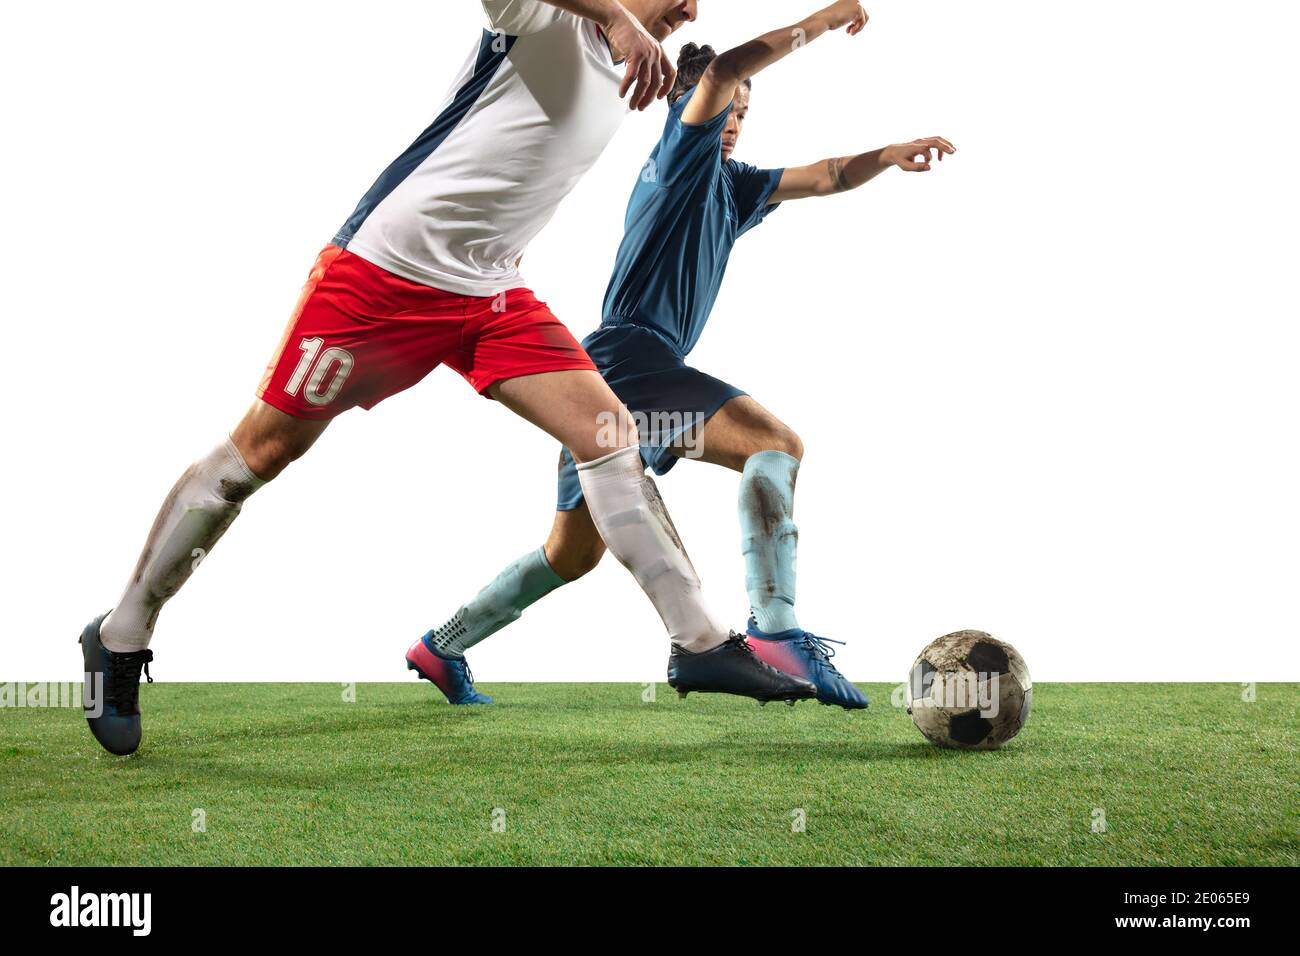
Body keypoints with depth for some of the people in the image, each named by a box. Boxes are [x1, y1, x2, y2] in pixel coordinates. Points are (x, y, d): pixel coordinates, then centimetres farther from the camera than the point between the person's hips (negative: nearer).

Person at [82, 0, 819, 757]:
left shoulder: (625, 73, 12)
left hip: (494, 294, 7)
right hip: (384, 272, -7)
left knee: (607, 433, -7)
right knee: (264, 449, 0)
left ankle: (702, 643, -2)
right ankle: (120, 639, 15)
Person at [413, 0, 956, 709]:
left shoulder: (732, 184, 24)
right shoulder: (680, 156, 0)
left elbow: (825, 177, 24)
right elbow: (721, 72, -16)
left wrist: (890, 157, 7)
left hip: (608, 383, 10)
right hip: (629, 353, -10)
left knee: (573, 554, 15)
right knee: (775, 441, -24)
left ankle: (441, 646, 26)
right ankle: (774, 631, -37)